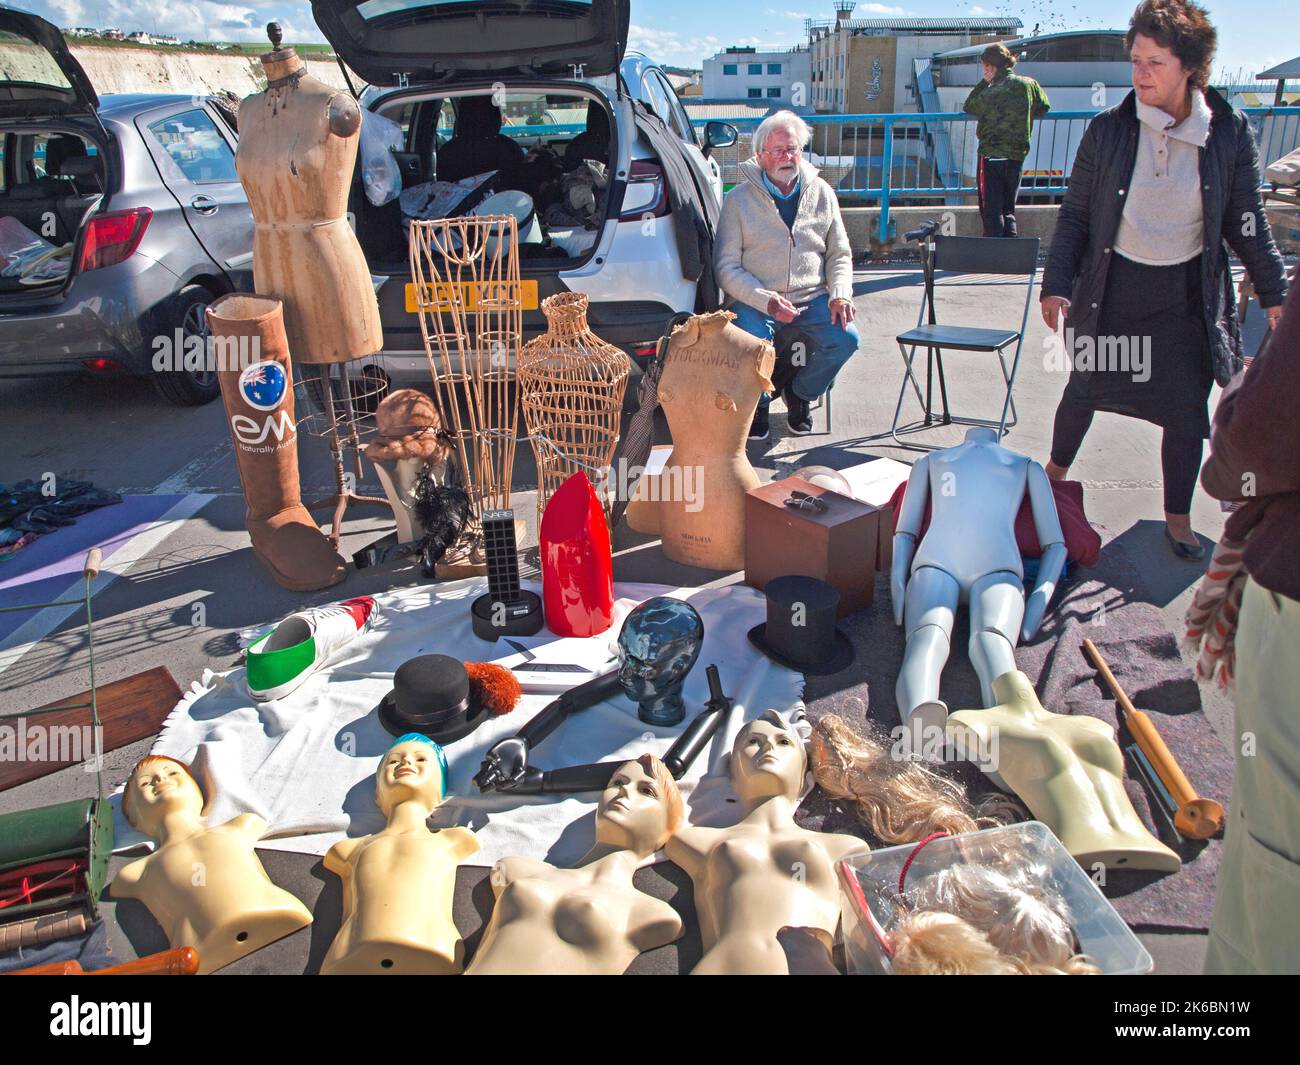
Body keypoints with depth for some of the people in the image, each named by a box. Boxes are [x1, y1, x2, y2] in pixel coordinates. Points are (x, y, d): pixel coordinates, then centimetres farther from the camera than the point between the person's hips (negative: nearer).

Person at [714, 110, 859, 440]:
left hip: (812, 298, 3)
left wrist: (840, 295, -5)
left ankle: (799, 392, 8)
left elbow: (840, 255, 16)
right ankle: (758, 404, 2)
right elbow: (727, 267, -5)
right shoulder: (739, 198, -1)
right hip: (754, 300, -3)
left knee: (846, 338, -22)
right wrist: (766, 301, -20)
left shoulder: (822, 194, 10)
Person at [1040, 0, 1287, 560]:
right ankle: (1056, 472, 41)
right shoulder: (1108, 130, -8)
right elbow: (1075, 215, -2)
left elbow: (1247, 224, 3)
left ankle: (1177, 517, 22)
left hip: (1188, 294, 1)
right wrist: (1057, 283, -11)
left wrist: (1274, 293, 2)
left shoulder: (1229, 132, -5)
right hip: (1114, 288, 0)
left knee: (1186, 411, 4)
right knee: (1085, 391, 14)